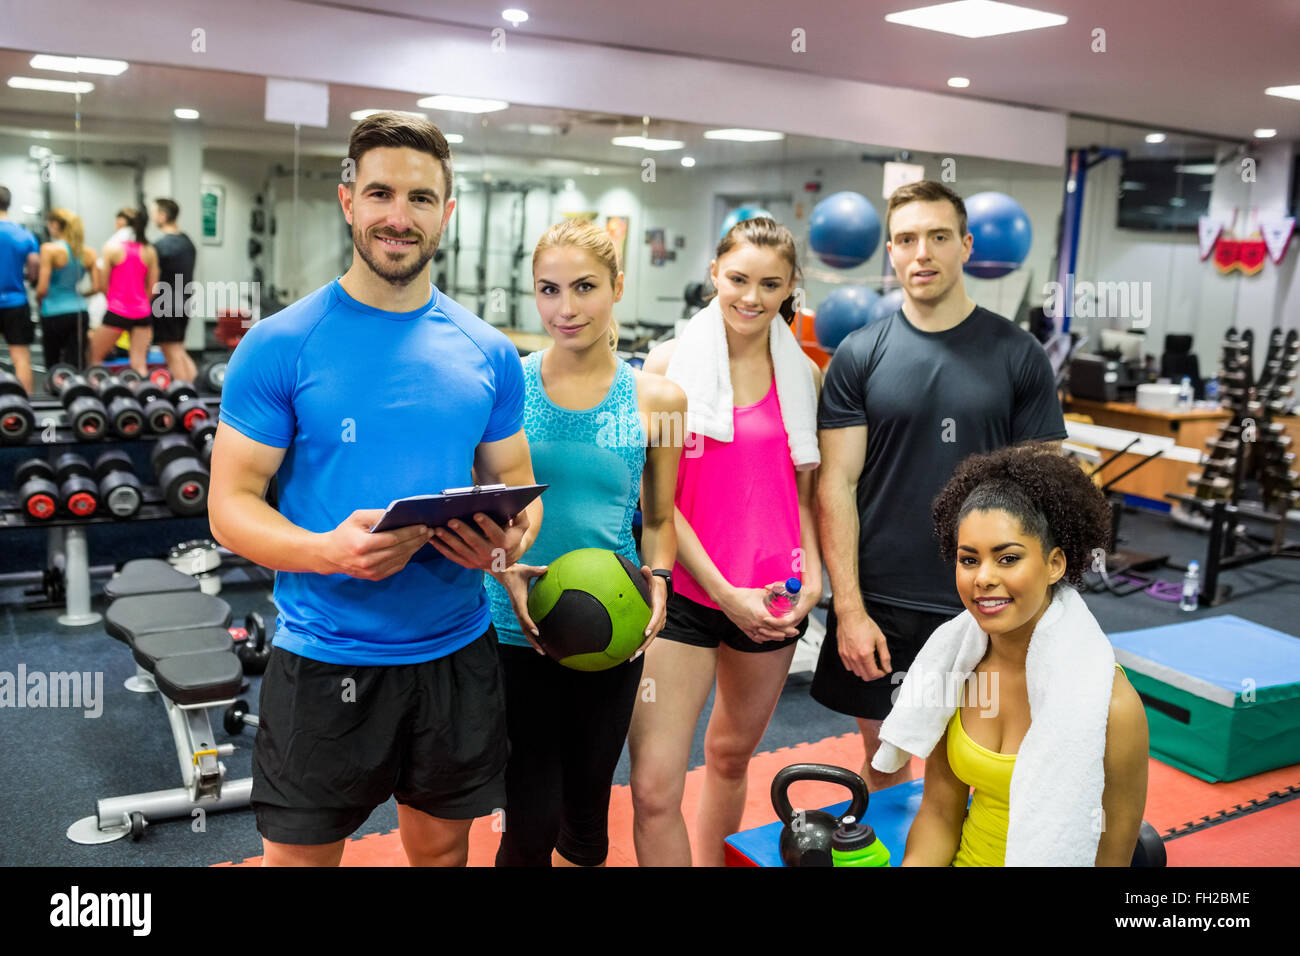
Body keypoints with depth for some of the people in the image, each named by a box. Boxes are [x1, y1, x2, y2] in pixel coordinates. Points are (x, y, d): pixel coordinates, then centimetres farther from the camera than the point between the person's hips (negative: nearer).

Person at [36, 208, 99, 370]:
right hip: (80, 313, 4)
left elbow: (42, 289, -12)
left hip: (54, 313, -4)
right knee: (77, 365, 3)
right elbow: (97, 287, 4)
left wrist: (39, 301, 8)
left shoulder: (49, 249, -9)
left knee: (53, 367, 12)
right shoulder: (88, 252, 4)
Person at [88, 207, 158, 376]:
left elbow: (102, 285, -3)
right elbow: (153, 287, 8)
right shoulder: (150, 251, 6)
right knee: (139, 365, 3)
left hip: (117, 312, -4)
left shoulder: (111, 247, -5)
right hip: (143, 312, 4)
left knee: (94, 358, 11)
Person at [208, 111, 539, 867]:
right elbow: (230, 505, -8)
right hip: (325, 661, -3)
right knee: (302, 852, 14)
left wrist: (507, 539, -14)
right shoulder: (282, 345, -8)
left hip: (457, 653, 3)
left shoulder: (489, 353, 2)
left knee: (443, 847, 20)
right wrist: (329, 550, -28)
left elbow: (516, 484, 9)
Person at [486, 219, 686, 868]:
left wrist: (657, 580, -11)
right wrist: (506, 571, -16)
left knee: (587, 807, 17)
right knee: (533, 820, 1)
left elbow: (659, 519, 8)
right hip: (515, 628, -1)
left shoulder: (657, 399, 0)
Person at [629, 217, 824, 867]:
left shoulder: (803, 375, 6)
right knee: (654, 785, -9)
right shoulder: (670, 364, -4)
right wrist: (726, 592, -12)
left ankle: (714, 862, 41)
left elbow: (804, 490, 13)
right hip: (683, 589, -3)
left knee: (732, 753, 20)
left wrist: (813, 575, -3)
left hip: (774, 599, 3)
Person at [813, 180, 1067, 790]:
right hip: (877, 600, 1)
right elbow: (836, 483, -4)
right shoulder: (858, 355, -1)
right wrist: (849, 608, -10)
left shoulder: (1018, 355, -1)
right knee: (882, 755, 14)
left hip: (980, 604, 0)